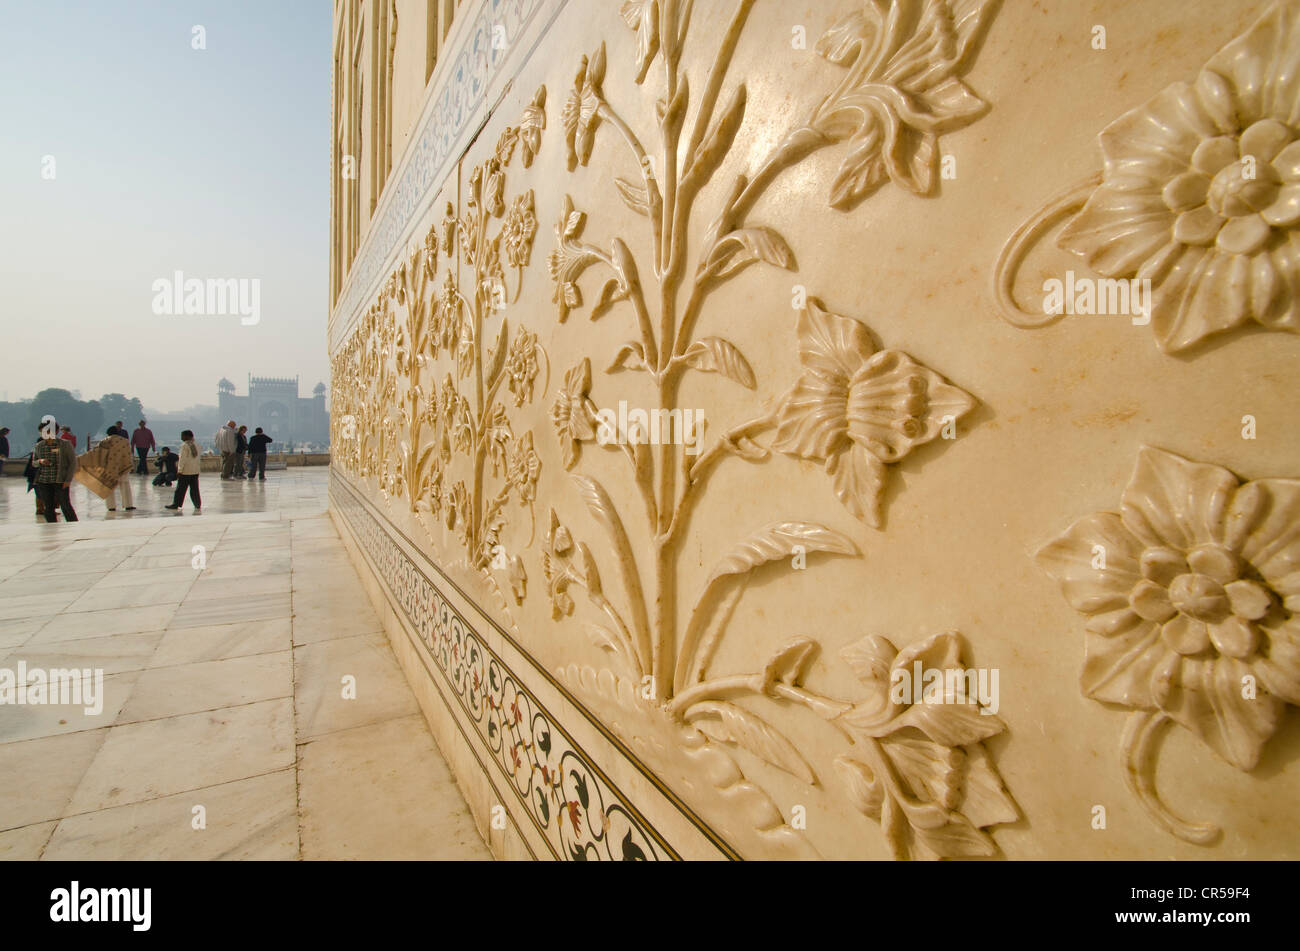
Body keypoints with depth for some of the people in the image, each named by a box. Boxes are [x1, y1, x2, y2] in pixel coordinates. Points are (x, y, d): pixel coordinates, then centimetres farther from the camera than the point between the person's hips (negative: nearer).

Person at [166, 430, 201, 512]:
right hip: (195, 472, 6)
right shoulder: (196, 445, 8)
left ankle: (175, 505, 9)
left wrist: (179, 471, -11)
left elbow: (182, 459, -14)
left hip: (186, 472, -6)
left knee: (180, 489, 2)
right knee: (194, 489, 9)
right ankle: (197, 505, 8)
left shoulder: (184, 445, -12)